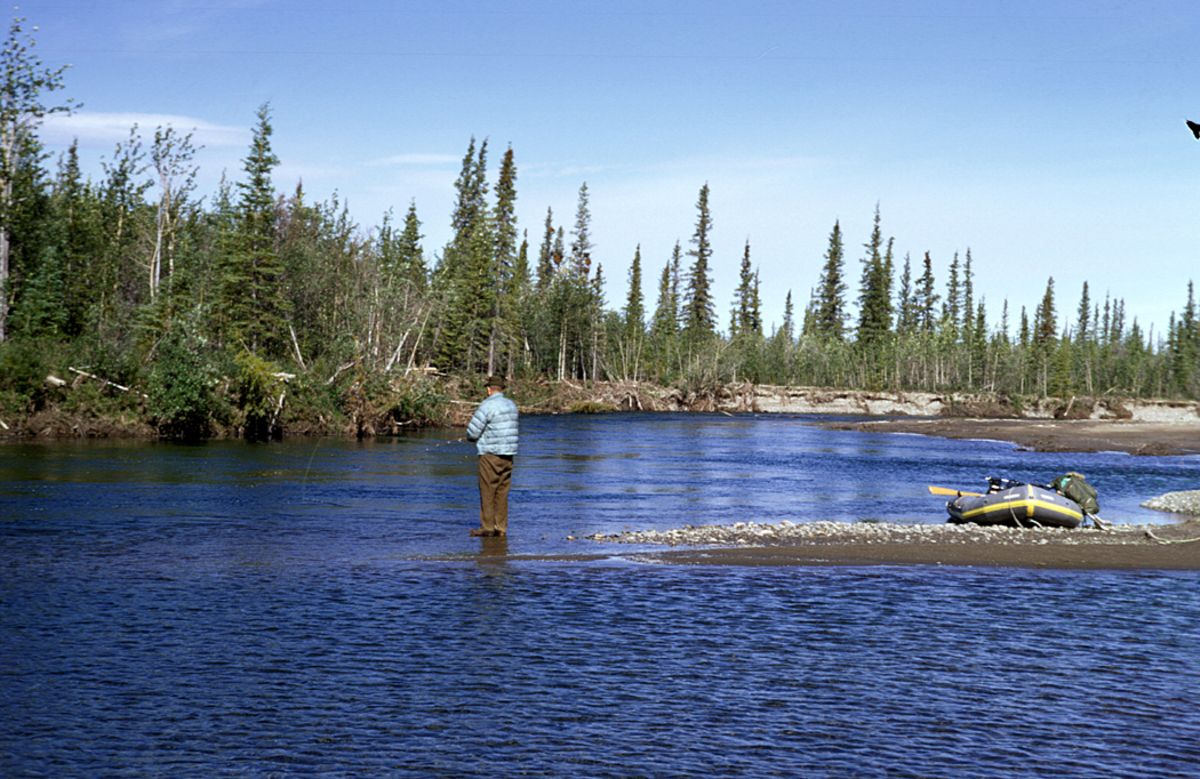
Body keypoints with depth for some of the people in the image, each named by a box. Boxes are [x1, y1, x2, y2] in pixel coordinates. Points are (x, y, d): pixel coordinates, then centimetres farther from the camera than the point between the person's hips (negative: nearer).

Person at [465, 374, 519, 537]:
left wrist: (471, 438, 10)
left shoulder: (487, 406, -13)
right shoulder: (512, 405, 10)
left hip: (490, 455, -7)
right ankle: (501, 528, 10)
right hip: (508, 455, 7)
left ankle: (487, 527, -1)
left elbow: (473, 432, -14)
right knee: (502, 492, 9)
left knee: (487, 492, -1)